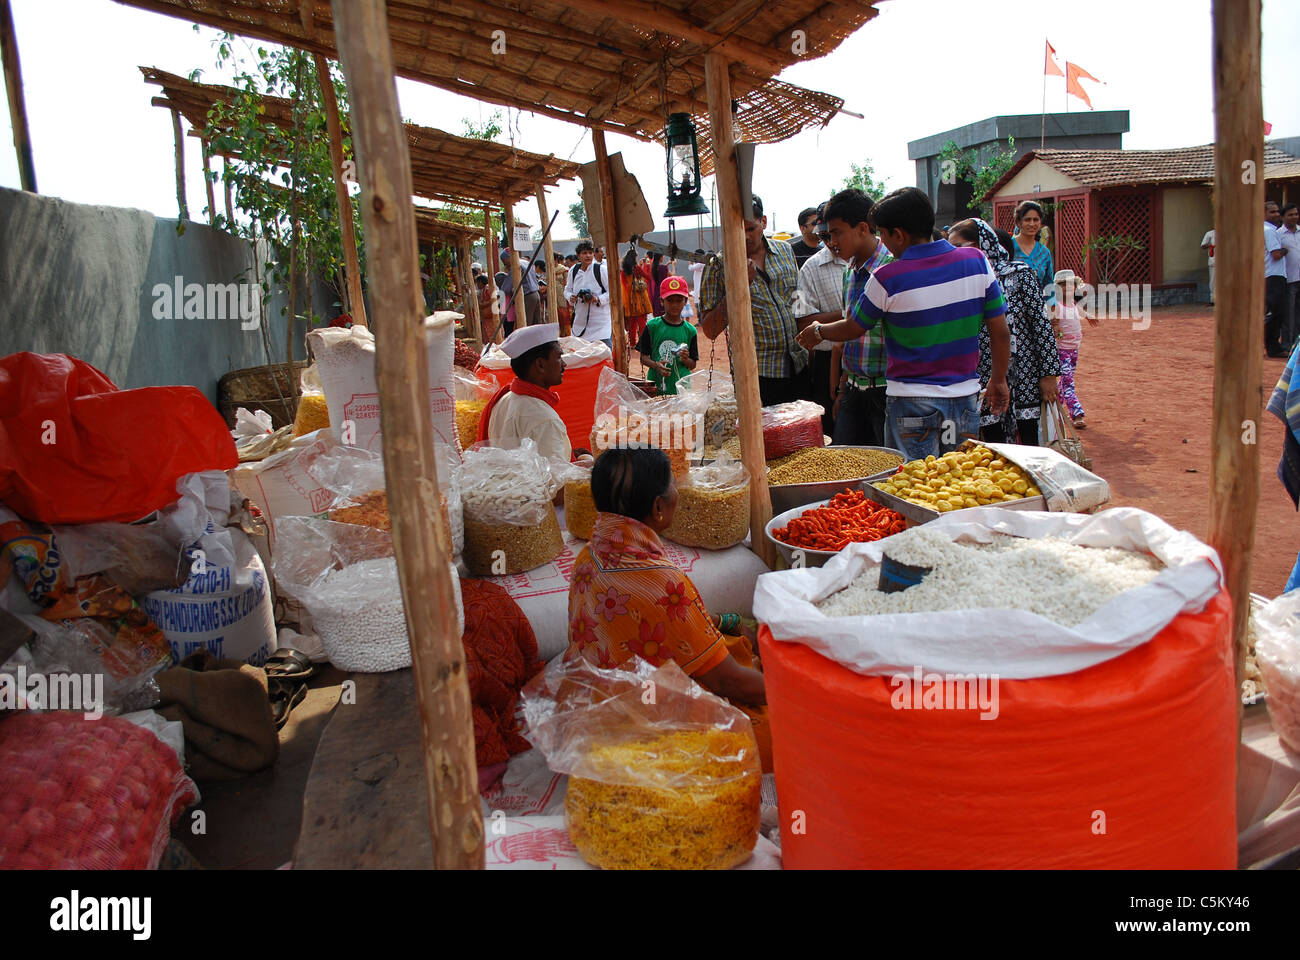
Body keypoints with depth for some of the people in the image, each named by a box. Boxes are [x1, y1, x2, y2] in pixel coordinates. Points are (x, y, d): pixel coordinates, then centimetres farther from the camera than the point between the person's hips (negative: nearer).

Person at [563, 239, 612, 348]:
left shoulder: (601, 269, -8)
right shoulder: (573, 270, 6)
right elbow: (567, 290, 18)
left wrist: (598, 299, -19)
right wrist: (571, 297, -4)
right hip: (580, 321, 5)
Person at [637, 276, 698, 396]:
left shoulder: (689, 330, 5)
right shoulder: (652, 326, 3)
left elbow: (693, 365, 9)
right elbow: (643, 357, 4)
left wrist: (685, 360, -12)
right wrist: (656, 365, -15)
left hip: (682, 386, 1)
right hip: (656, 385, -1)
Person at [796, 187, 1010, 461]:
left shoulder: (887, 279, -12)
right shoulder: (976, 261, -1)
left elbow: (851, 329, 4)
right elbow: (1000, 332, 3)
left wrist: (818, 331, 24)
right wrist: (999, 380, 17)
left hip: (910, 402, -4)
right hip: (966, 397, 4)